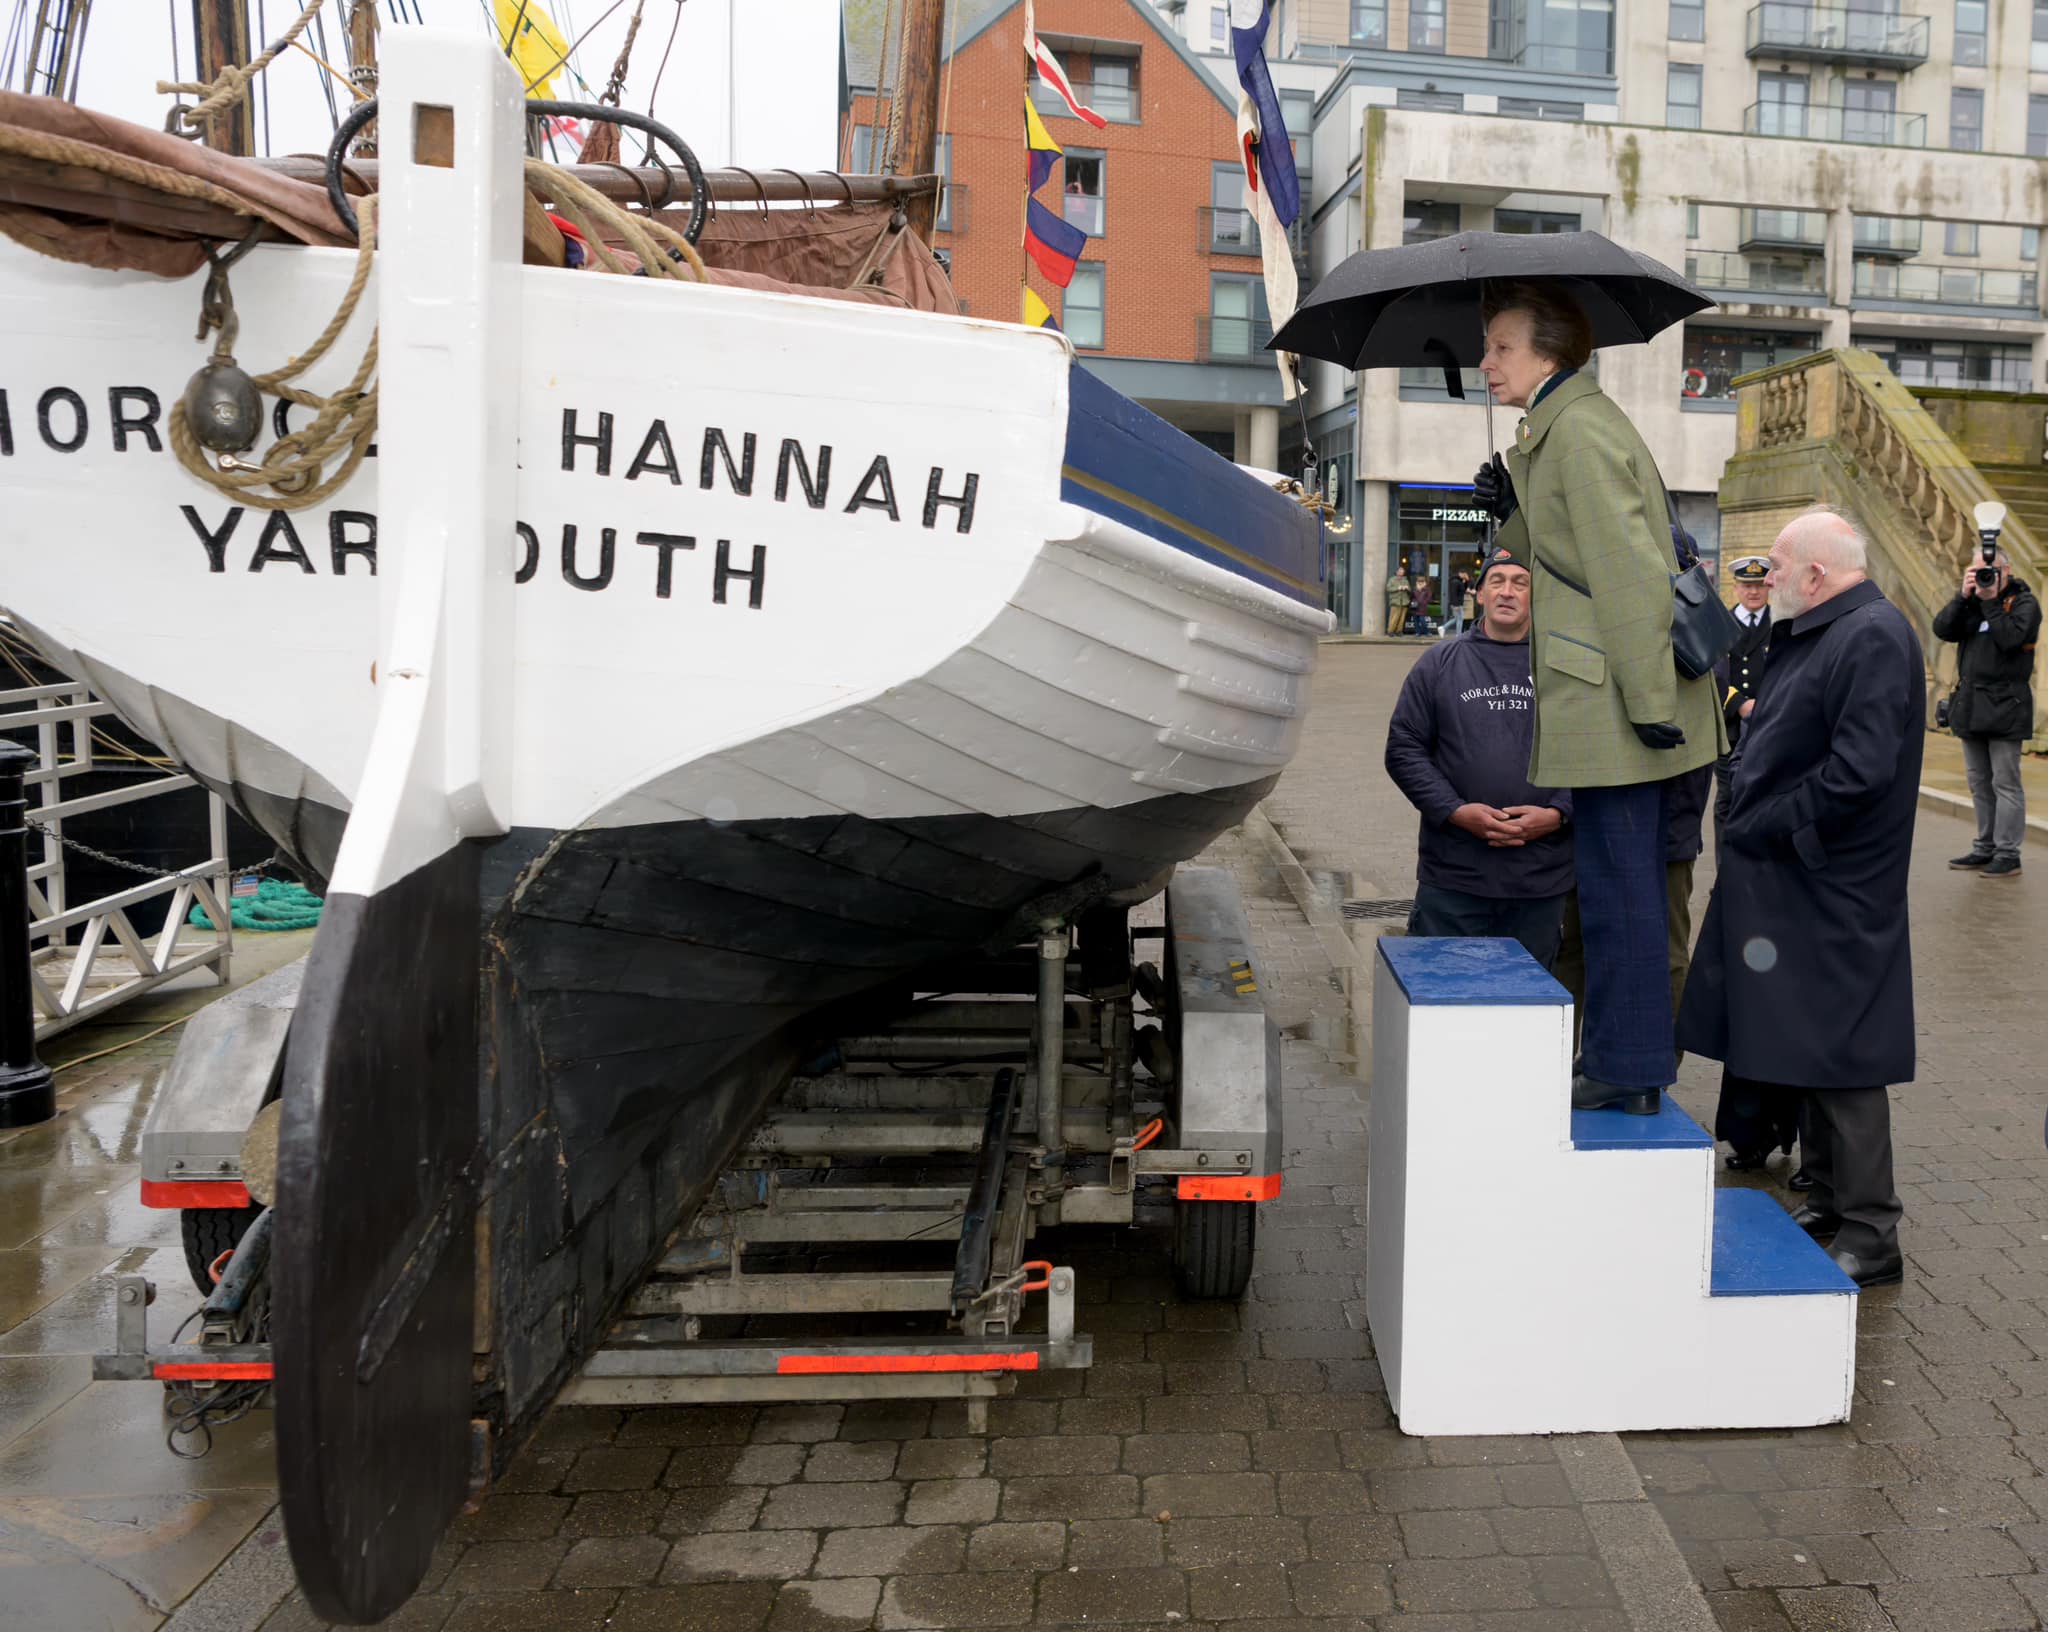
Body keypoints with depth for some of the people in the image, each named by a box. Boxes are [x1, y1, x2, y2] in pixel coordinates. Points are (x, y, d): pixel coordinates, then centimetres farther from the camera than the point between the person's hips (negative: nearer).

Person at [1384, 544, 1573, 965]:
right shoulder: (1440, 662, 7)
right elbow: (1403, 749, 4)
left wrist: (1557, 814, -10)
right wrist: (1455, 811, -9)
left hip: (1541, 882, 1)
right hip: (1452, 877, 0)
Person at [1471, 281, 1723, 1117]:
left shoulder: (1580, 430, -13)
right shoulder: (1557, 428, 17)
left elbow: (1629, 572, -20)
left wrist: (1649, 700, -21)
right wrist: (1513, 507, 5)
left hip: (1611, 699, -10)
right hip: (1603, 700, 10)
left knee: (1617, 883, -3)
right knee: (1625, 883, 15)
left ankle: (1628, 1066, 6)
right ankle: (1635, 1054, 26)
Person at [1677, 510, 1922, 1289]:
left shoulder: (1874, 637, -17)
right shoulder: (1812, 633, 14)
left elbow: (1860, 770, -26)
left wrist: (1770, 824, -18)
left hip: (1828, 895, -10)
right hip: (1785, 879, 10)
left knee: (1837, 1058, -4)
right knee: (1801, 1047, 17)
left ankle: (1870, 1238, 6)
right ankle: (1828, 1202, 31)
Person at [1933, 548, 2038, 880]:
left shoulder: (2023, 602, -3)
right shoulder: (1971, 602, 13)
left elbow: (2011, 638, -19)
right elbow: (1942, 629, -1)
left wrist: (1990, 601, -16)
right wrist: (1964, 596, -10)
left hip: (2004, 705, -6)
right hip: (1971, 704, 6)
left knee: (2005, 783, -4)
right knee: (1979, 783, 11)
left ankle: (2007, 854, -2)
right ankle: (1985, 848, 19)